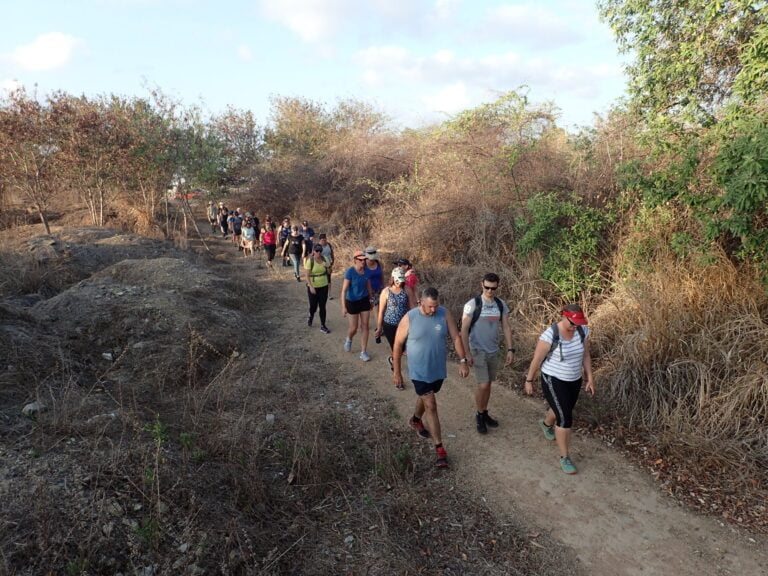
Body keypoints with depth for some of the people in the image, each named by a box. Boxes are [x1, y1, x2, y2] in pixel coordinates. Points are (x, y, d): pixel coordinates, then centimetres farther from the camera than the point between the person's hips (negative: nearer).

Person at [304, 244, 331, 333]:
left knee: (322, 307, 4)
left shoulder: (324, 260, 1)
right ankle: (310, 318, 41)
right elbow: (307, 275, -14)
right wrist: (311, 286, -22)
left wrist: (326, 267, -11)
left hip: (323, 286, 3)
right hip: (313, 287, -3)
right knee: (313, 306, 7)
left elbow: (328, 272, 10)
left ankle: (323, 326, 12)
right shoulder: (310, 261, -12)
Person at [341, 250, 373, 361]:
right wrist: (343, 306, -25)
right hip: (352, 302, -4)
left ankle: (364, 352, 15)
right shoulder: (350, 271, -20)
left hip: (364, 301, 4)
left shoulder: (366, 270, -5)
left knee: (364, 326, 4)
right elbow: (344, 290, -22)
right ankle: (348, 339, 42)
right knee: (353, 328, 6)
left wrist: (371, 299, 17)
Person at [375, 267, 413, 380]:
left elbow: (410, 307, 4)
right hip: (390, 325, -2)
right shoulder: (386, 292, -9)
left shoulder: (406, 290, -3)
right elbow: (381, 311, -4)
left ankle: (392, 359, 45)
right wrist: (379, 328, 0)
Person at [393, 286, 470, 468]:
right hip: (419, 371, -4)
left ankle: (415, 420, 55)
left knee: (425, 397, 25)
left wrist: (463, 361, -13)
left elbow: (456, 337, -4)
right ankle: (439, 448, 8)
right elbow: (398, 345, -10)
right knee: (431, 406, -3)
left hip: (438, 369, 4)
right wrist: (397, 372, -6)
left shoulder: (445, 314, -12)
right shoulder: (409, 318, -19)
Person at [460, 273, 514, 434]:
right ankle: (479, 415, 14)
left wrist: (509, 350, 0)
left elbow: (506, 328, 6)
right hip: (478, 351, -5)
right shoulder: (472, 304, -15)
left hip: (494, 351, 5)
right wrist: (467, 354, -16)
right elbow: (464, 330, -14)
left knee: (488, 384, 15)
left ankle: (484, 413, 31)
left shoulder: (501, 305, 0)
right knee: (483, 385, -7)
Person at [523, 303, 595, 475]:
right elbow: (536, 360, -15)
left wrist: (590, 378, 4)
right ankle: (565, 457, 11)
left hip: (574, 380, 6)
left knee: (563, 411, 26)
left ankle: (546, 424, 60)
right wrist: (529, 381, -6)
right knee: (565, 419, -8)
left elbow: (586, 355, 4)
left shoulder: (583, 330, -10)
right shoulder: (550, 335, -27)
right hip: (554, 381, -6)